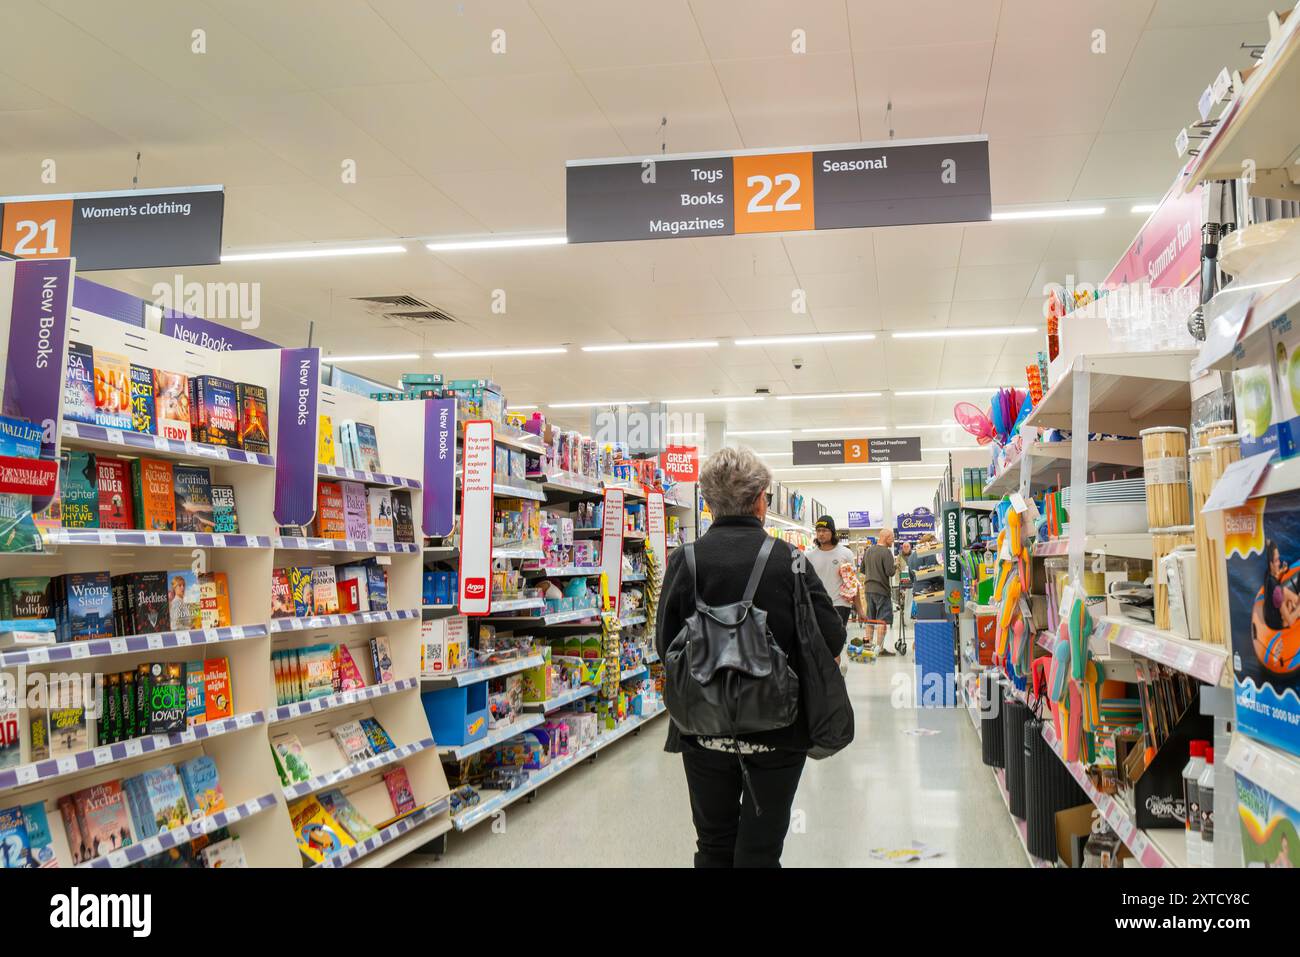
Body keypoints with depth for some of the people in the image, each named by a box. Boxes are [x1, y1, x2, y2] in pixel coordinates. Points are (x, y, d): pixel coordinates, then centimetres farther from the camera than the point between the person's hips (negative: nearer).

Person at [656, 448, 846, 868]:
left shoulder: (685, 561, -9)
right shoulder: (788, 560, -11)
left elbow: (666, 645, -7)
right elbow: (831, 641, -11)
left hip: (705, 731, 1)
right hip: (776, 730, -1)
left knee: (714, 846, 18)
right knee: (760, 850, 10)